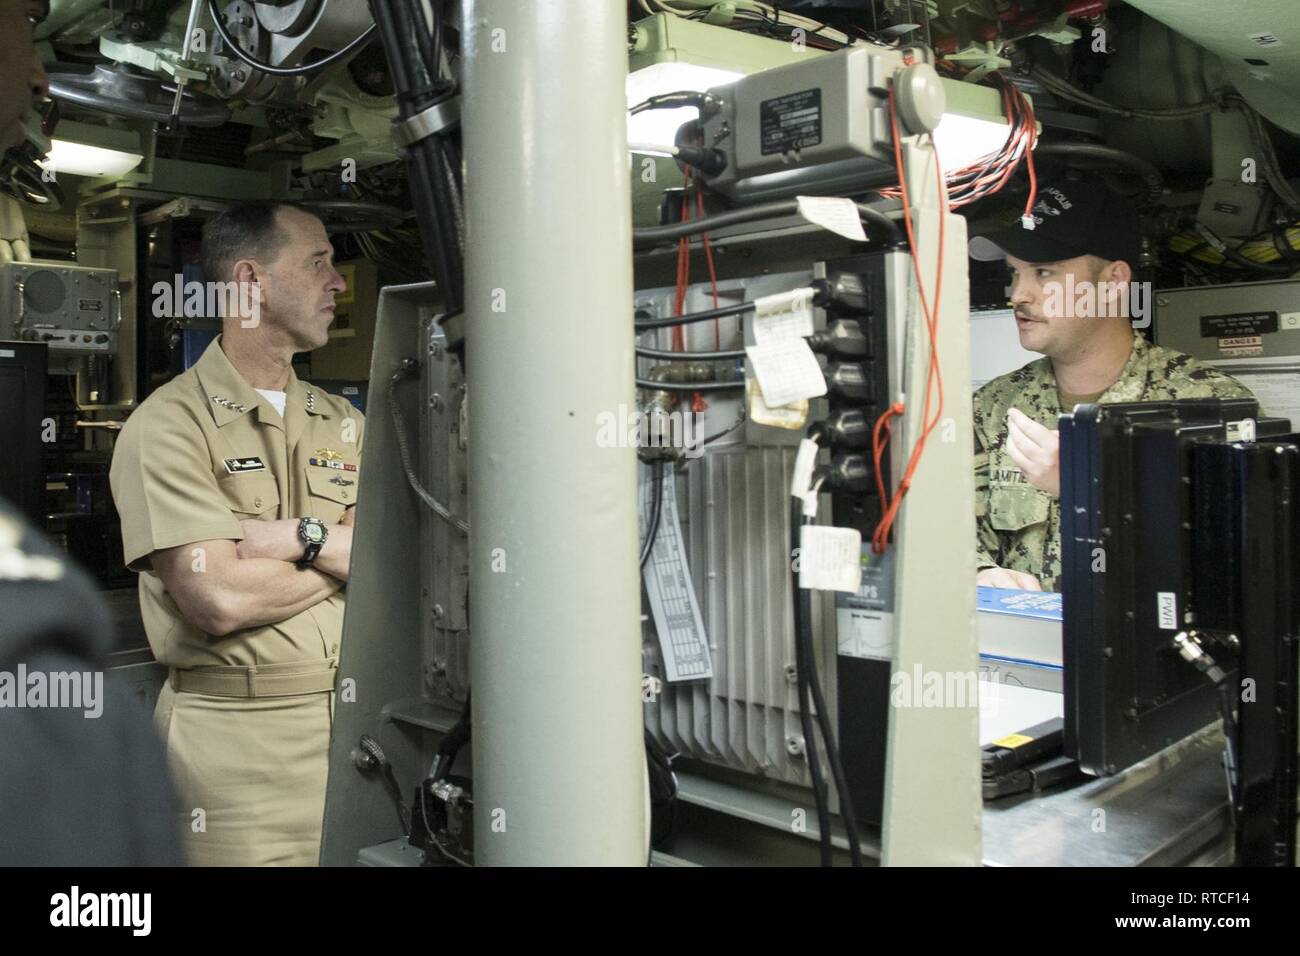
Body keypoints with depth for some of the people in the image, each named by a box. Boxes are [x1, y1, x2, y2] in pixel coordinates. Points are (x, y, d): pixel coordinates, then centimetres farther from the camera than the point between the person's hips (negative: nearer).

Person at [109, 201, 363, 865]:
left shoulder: (343, 422, 11)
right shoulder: (168, 424, -7)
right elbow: (221, 600, -18)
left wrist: (304, 537, -15)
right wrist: (345, 557, -6)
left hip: (352, 724, 5)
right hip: (237, 743, -5)